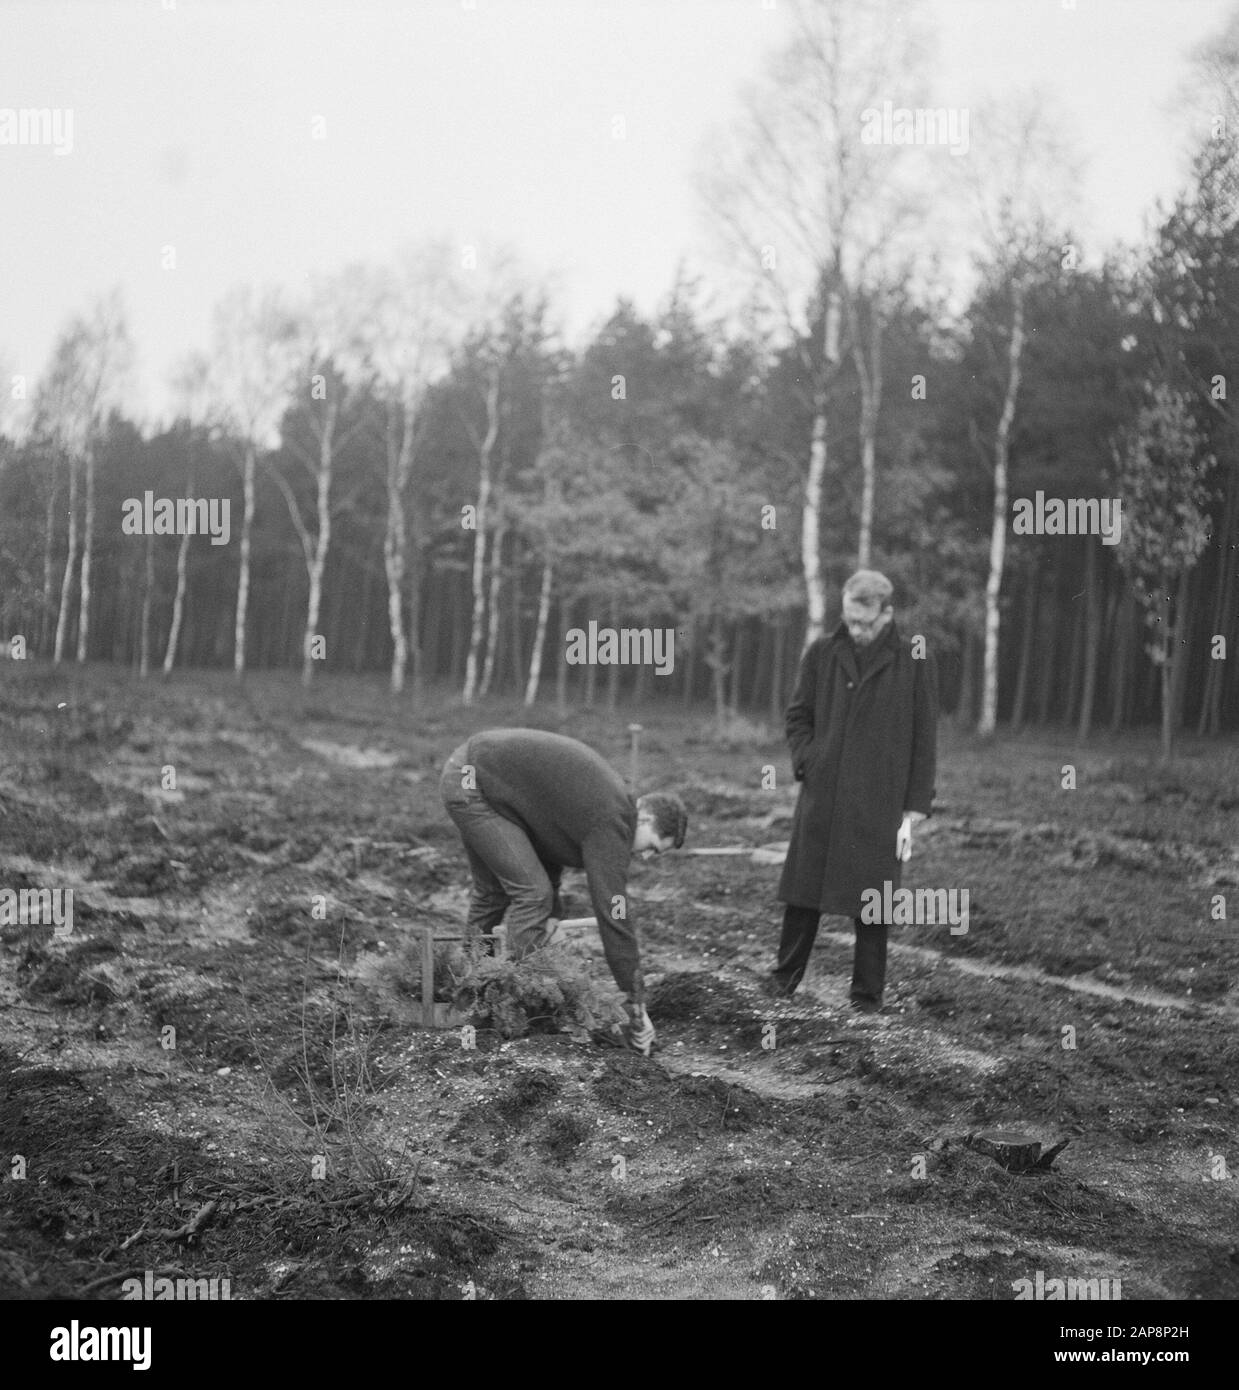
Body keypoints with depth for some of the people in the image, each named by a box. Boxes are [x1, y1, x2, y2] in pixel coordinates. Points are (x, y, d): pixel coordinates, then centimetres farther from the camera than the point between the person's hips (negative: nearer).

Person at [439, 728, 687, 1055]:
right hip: (472, 785, -10)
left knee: (494, 891, 21)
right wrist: (635, 1007, -14)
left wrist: (551, 912, 12)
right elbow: (615, 914, -19)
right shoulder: (611, 822, -19)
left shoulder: (606, 795, 9)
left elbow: (548, 836, 19)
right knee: (530, 891, -11)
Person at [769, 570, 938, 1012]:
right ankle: (785, 976, 25)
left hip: (878, 808, -2)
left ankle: (867, 996, 14)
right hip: (820, 799, 3)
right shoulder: (821, 653, 5)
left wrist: (913, 812, -3)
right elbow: (797, 717, 14)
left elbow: (924, 743, 0)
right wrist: (807, 763, -2)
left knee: (871, 908, 3)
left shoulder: (915, 664, -3)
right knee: (803, 893, 9)